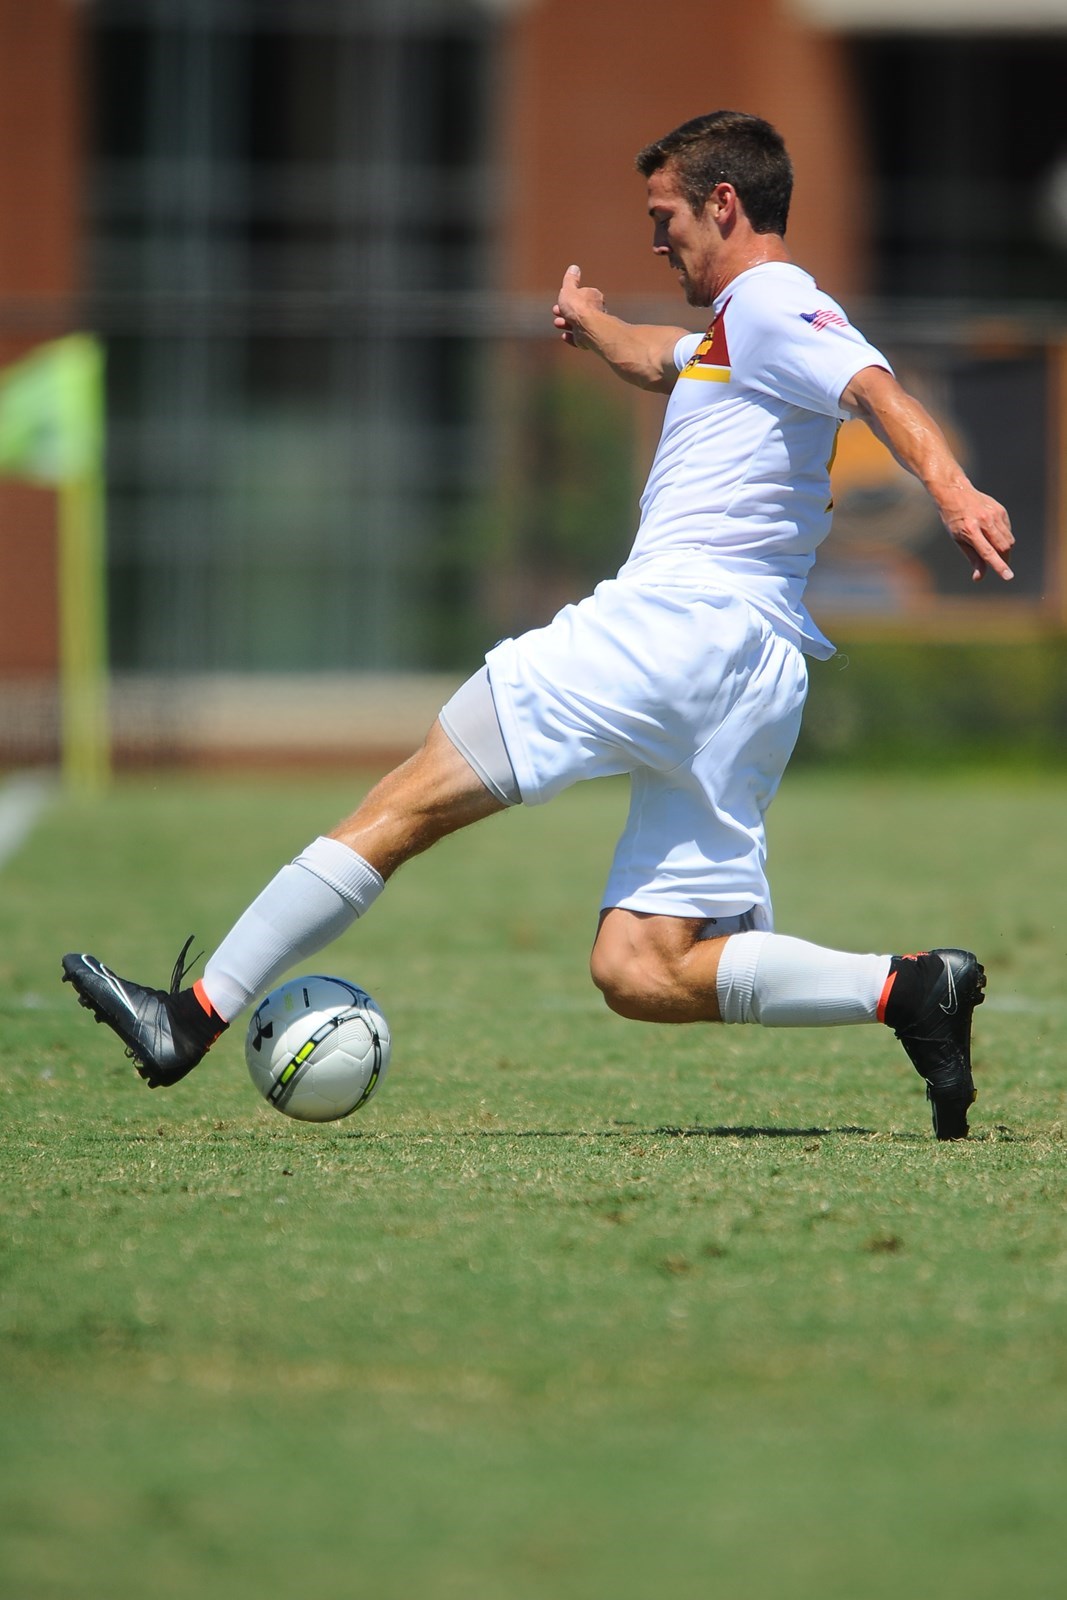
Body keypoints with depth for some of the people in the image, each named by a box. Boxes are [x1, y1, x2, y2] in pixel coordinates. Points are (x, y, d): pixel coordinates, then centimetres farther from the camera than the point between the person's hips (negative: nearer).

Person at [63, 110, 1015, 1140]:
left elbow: (878, 389, -21)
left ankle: (195, 1015, -5)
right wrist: (591, 323, 70)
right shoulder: (733, 330, 27)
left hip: (673, 625, -9)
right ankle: (910, 990, -11)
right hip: (753, 683, 9)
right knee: (640, 972, 1)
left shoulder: (770, 304, -2)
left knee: (410, 802, -5)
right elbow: (658, 362, 51)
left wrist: (953, 492, -38)